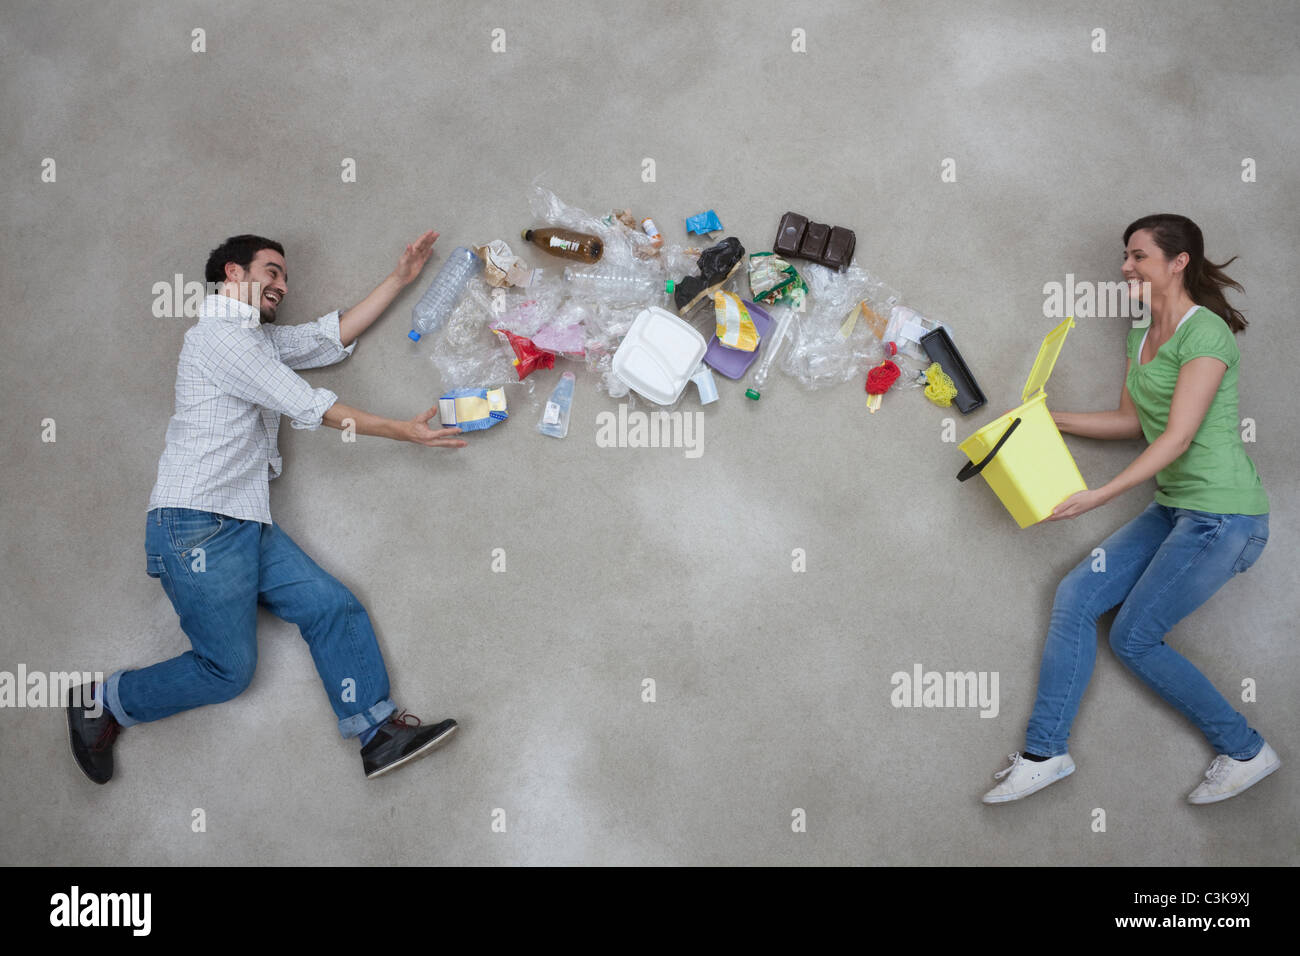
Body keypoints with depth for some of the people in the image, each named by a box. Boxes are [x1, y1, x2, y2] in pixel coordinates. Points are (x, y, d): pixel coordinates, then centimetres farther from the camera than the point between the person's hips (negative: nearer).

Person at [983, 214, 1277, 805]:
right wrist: (1049, 419, 8)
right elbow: (1131, 421, 17)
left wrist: (1099, 495, -26)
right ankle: (1044, 754, 4)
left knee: (1133, 638, -5)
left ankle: (1245, 751, 14)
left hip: (1223, 515, -9)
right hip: (1172, 510, 9)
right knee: (1075, 597, -2)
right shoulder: (1143, 335, 13)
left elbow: (1179, 436, -21)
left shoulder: (1205, 332, -15)